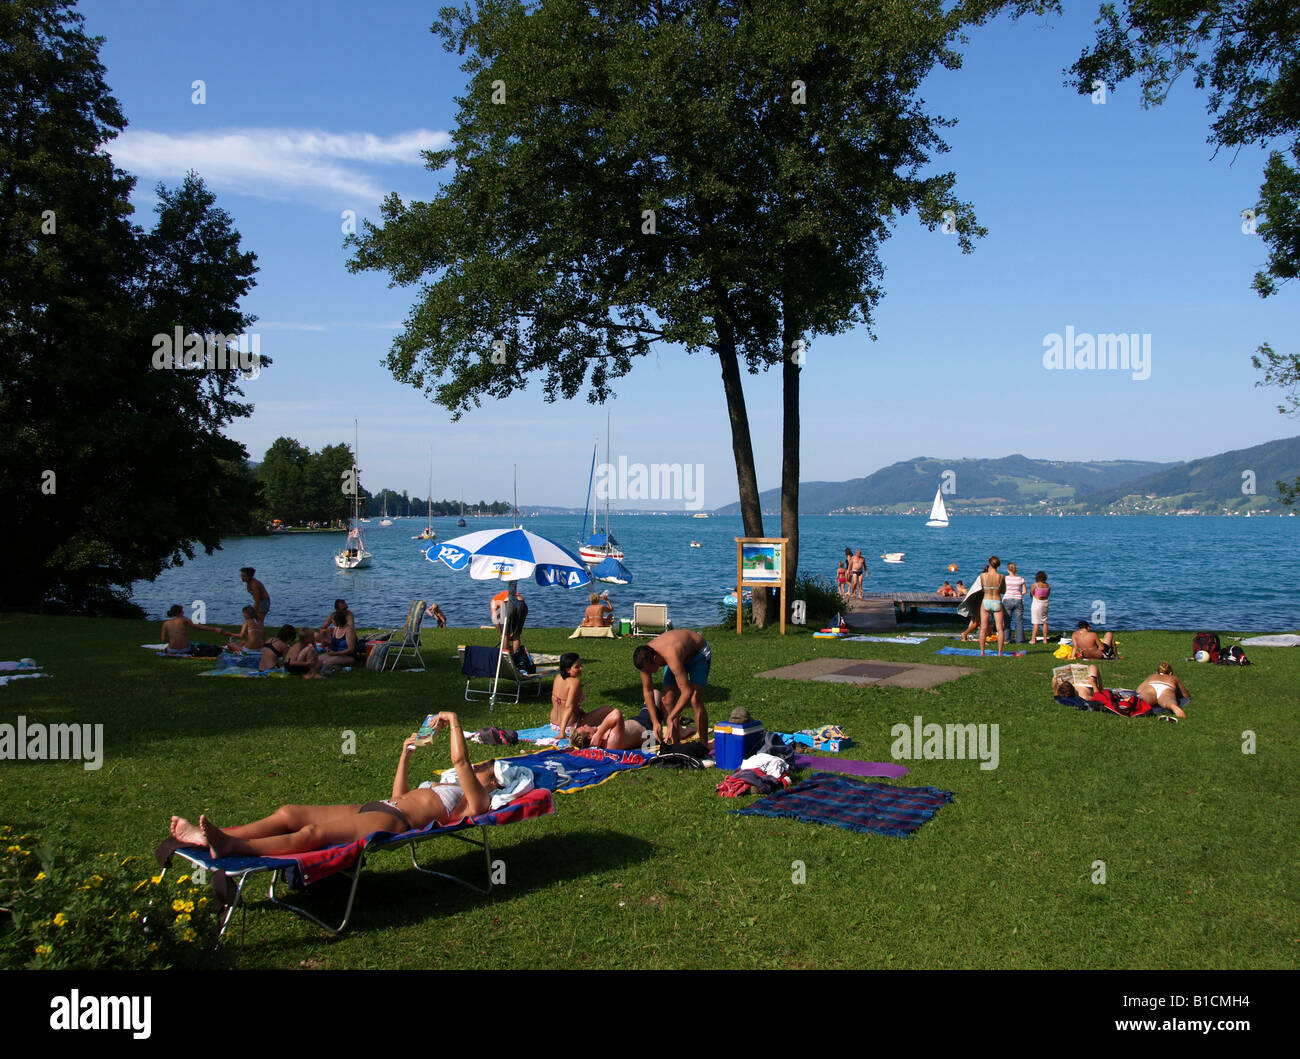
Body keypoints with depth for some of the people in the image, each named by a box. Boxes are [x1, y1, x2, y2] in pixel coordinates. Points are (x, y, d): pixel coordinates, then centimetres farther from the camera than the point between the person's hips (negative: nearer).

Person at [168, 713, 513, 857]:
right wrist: (406, 754, 35)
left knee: (314, 833, -31)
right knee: (288, 813, -6)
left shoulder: (476, 799, 4)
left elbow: (460, 760, -14)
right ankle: (206, 836, -16)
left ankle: (231, 847, -47)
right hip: (373, 808, 10)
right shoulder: (447, 789, 33)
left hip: (393, 821, -10)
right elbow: (399, 795, 40)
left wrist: (454, 721, -8)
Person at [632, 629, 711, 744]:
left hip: (698, 653, -6)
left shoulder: (671, 658, -46)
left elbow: (687, 692, -44)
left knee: (696, 700, -21)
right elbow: (647, 691, -15)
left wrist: (670, 719, -42)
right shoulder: (644, 658, -25)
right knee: (667, 699, -8)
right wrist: (655, 722, -21)